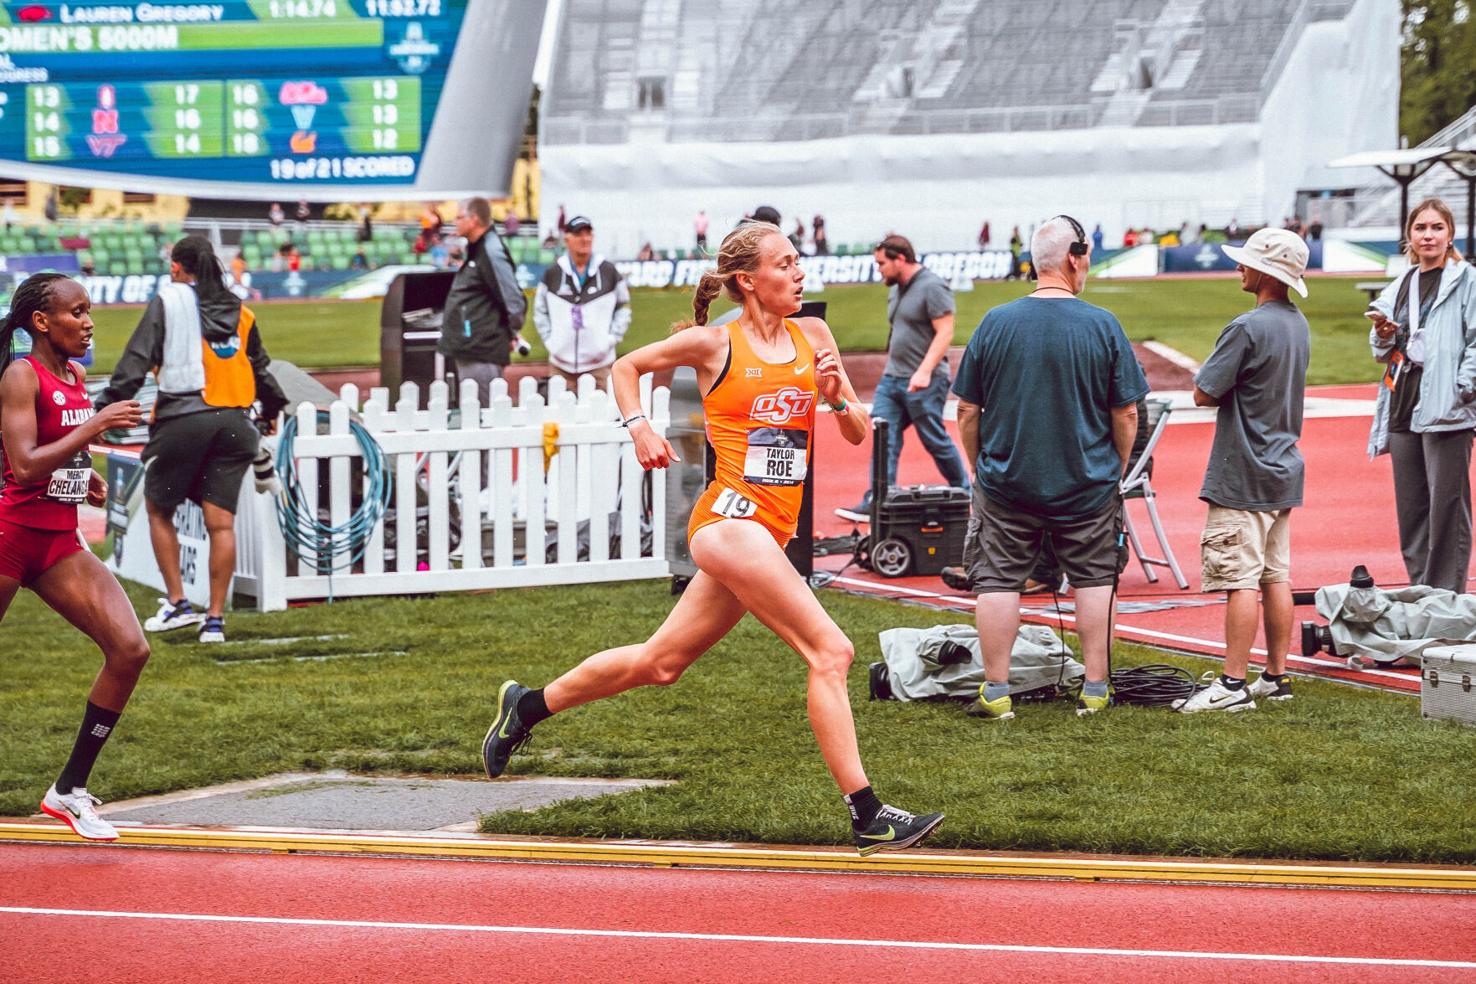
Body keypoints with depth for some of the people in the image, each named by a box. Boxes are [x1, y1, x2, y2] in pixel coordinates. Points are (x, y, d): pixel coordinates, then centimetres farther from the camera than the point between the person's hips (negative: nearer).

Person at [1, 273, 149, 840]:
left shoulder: (76, 376, 12)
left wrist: (86, 478, 11)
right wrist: (94, 427, -24)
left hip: (61, 542, 7)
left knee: (130, 650, -7)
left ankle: (70, 789, 1)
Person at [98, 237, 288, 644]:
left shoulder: (168, 301, 3)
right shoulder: (239, 312, 16)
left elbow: (137, 359, -5)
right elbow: (261, 367, 28)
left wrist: (106, 407, -4)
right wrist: (271, 410, 45)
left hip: (183, 419, -4)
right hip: (233, 423, 4)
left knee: (159, 509, 14)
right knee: (221, 522, 2)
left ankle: (177, 604, 10)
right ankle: (215, 619, 1)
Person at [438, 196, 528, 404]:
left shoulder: (491, 253, -16)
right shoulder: (476, 250, 17)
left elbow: (514, 300, -19)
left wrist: (513, 333, -9)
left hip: (482, 353, -11)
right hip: (468, 350, 11)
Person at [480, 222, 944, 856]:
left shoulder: (812, 336, 11)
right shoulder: (714, 344, -2)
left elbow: (859, 435, 13)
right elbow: (628, 366, 14)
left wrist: (837, 398, -7)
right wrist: (637, 426, -2)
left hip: (769, 534, 7)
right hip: (730, 519, -7)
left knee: (660, 663, 15)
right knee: (830, 652, -16)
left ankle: (528, 706, 32)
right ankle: (866, 816, -17)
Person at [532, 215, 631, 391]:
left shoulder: (608, 271, 3)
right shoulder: (553, 273, 5)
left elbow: (623, 308, 10)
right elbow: (540, 311, 13)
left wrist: (612, 338, 1)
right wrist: (549, 340, 4)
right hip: (562, 362, 1)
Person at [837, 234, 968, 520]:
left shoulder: (932, 287, -12)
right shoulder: (895, 290, 16)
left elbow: (945, 333, -17)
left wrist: (924, 371, -24)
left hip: (923, 382, -8)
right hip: (892, 378, 8)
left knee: (935, 441, 1)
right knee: (884, 439, -2)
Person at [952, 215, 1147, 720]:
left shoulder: (996, 322, -6)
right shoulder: (1103, 326, -9)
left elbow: (967, 412, -1)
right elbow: (1126, 415, -3)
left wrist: (979, 468, 13)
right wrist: (1117, 469, 13)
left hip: (1007, 484, 0)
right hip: (1088, 485, 0)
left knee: (999, 580, 8)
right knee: (1094, 580, 12)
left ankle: (996, 692, 7)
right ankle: (1095, 689, 14)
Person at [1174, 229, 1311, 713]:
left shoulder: (1248, 328, -19)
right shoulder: (1298, 324, 9)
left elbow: (1203, 394, -17)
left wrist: (1222, 391, 2)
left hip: (1243, 477, -9)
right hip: (1283, 471, 9)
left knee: (1240, 581, -7)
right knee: (1276, 577, 12)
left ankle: (1233, 684, -7)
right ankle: (1276, 676, 16)